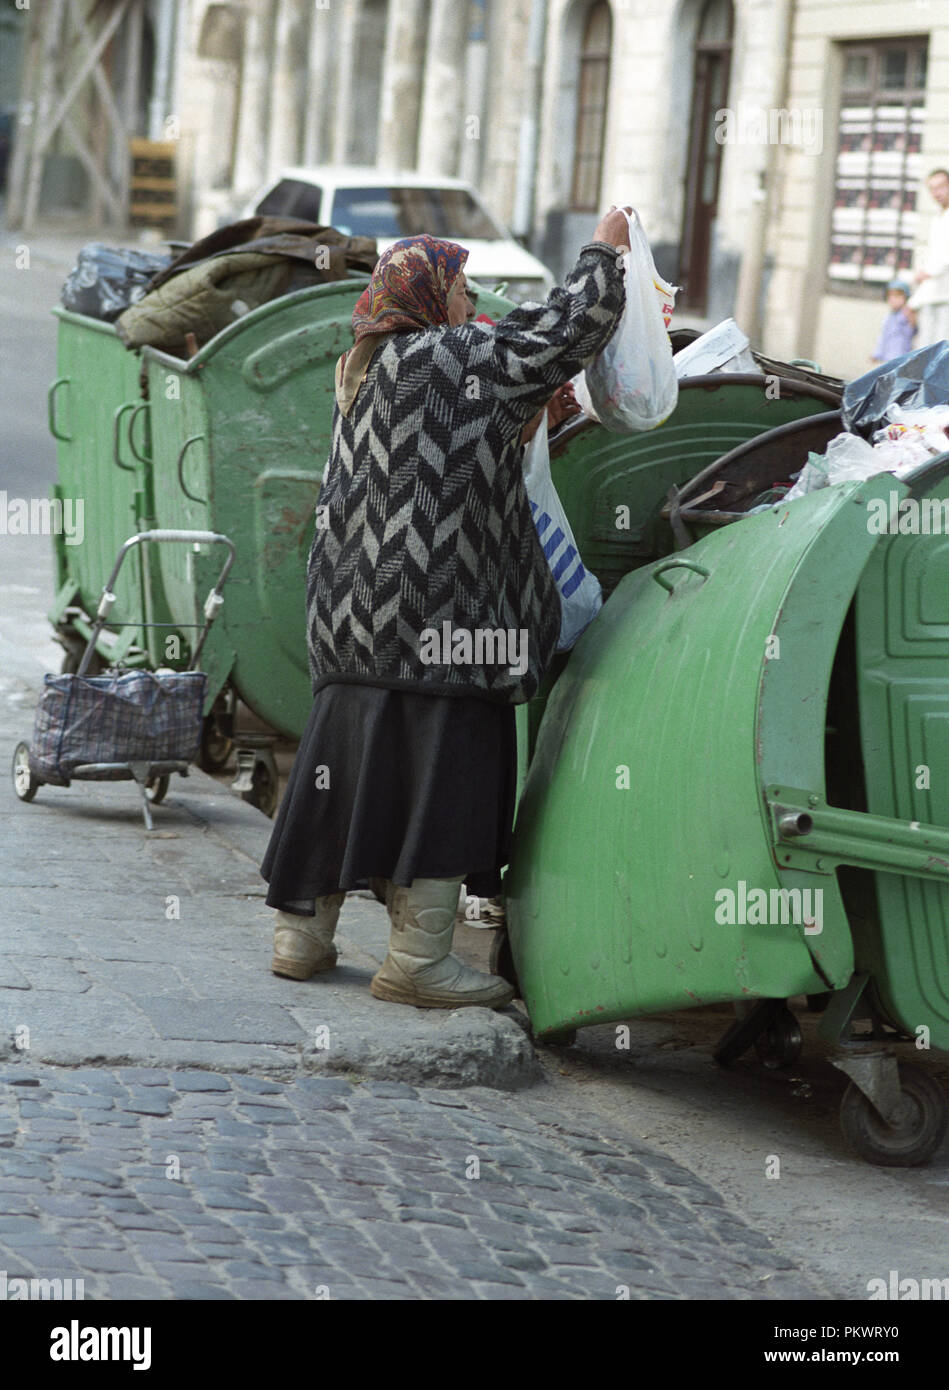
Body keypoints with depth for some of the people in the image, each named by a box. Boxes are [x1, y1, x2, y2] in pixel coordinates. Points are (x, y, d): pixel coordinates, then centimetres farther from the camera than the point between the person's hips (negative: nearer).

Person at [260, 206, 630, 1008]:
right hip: (433, 612, -9)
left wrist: (530, 414, 20)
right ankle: (419, 957, -5)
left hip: (356, 613, 9)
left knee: (344, 771, 13)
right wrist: (605, 252, 11)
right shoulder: (454, 357, -9)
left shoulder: (368, 375, 18)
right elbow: (573, 326, -4)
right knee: (439, 773, -4)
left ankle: (302, 934, 18)